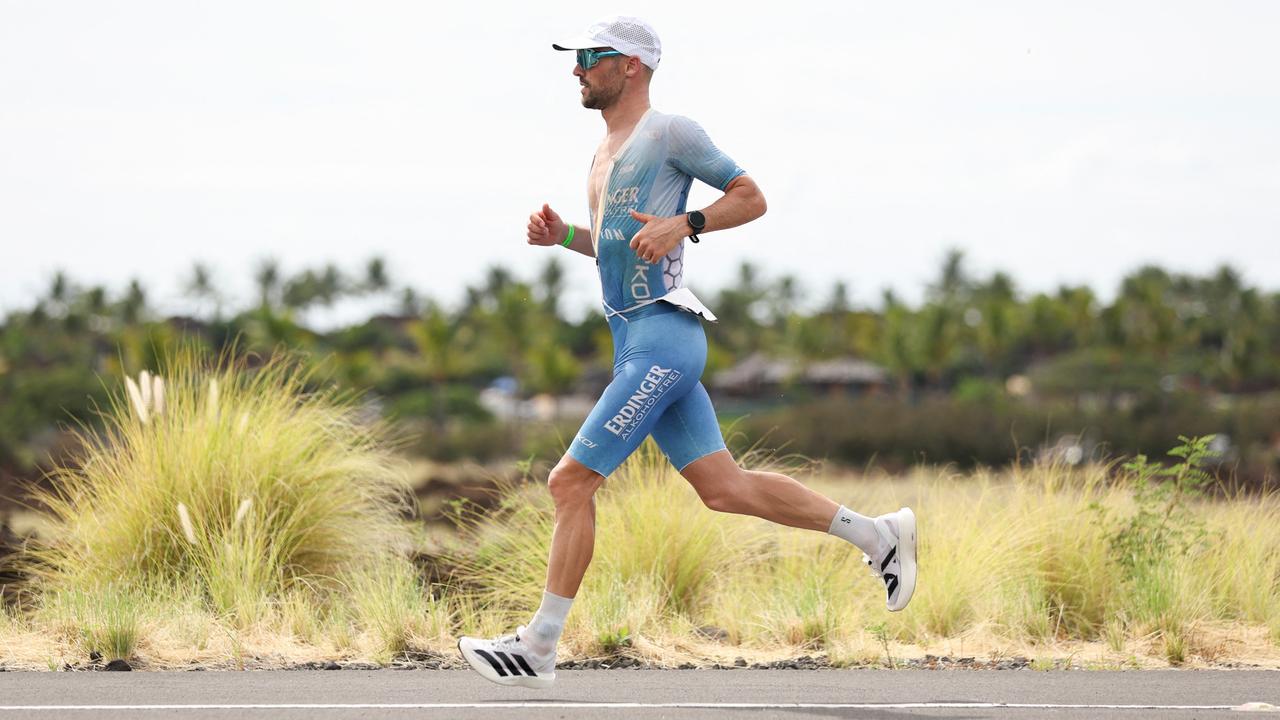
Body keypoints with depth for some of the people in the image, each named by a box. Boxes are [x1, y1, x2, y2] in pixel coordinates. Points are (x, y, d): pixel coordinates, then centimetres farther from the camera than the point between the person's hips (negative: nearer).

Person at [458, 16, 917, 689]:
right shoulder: (606, 151, 21)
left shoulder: (670, 132, -6)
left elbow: (752, 198, -4)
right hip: (634, 339, 10)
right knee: (724, 487, 9)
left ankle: (537, 650, -5)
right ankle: (876, 534, 18)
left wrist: (684, 224, -17)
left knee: (571, 481, -10)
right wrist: (563, 235, 13)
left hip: (662, 337, -10)